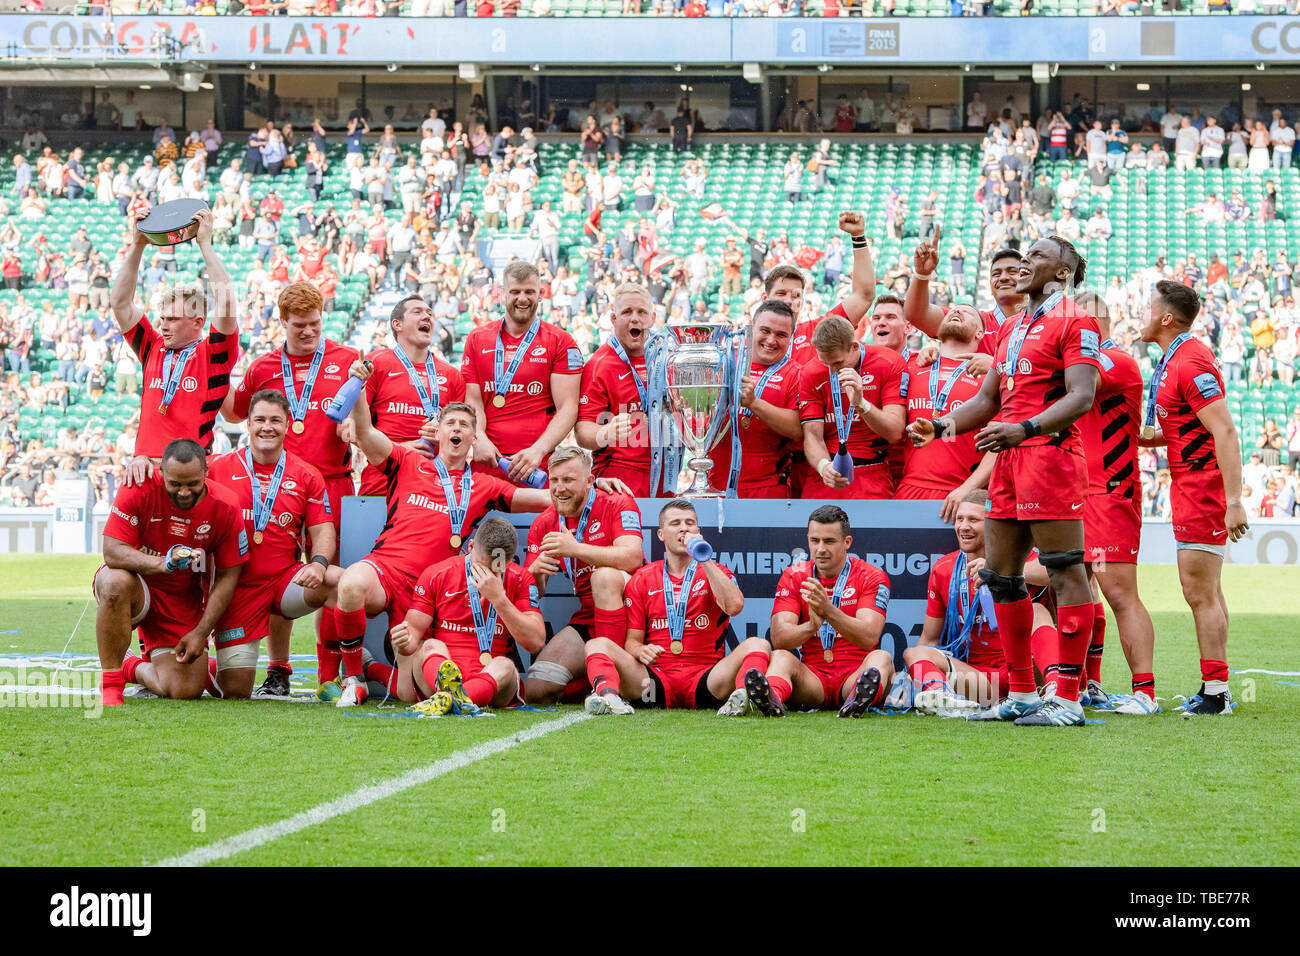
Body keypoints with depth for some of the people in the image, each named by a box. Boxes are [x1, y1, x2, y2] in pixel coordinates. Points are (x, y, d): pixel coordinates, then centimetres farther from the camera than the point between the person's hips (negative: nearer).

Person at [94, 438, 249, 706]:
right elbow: (112, 551, -25)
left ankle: (133, 669, 27)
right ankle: (110, 681, -23)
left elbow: (227, 577, -4)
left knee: (184, 691, -10)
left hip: (184, 601, 2)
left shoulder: (224, 509, -13)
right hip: (138, 585, -2)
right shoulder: (140, 489, -20)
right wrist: (162, 564, -42)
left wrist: (201, 633, -10)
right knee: (116, 581, -40)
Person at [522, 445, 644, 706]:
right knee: (535, 692, -13)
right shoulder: (543, 524, 7)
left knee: (605, 576, -36)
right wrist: (536, 571, -19)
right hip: (587, 620, 4)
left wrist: (574, 549, -34)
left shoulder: (617, 505, -7)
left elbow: (632, 558, -26)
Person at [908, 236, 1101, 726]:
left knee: (1065, 573, -8)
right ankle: (1021, 694, 18)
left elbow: (1081, 396, -17)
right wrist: (943, 424, 10)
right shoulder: (1012, 328, 22)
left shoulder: (1075, 323, -5)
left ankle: (1067, 698, -9)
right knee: (1000, 574, 10)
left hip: (1049, 454, -10)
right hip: (1008, 462, 10)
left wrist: (1025, 428, -29)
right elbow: (988, 400, 26)